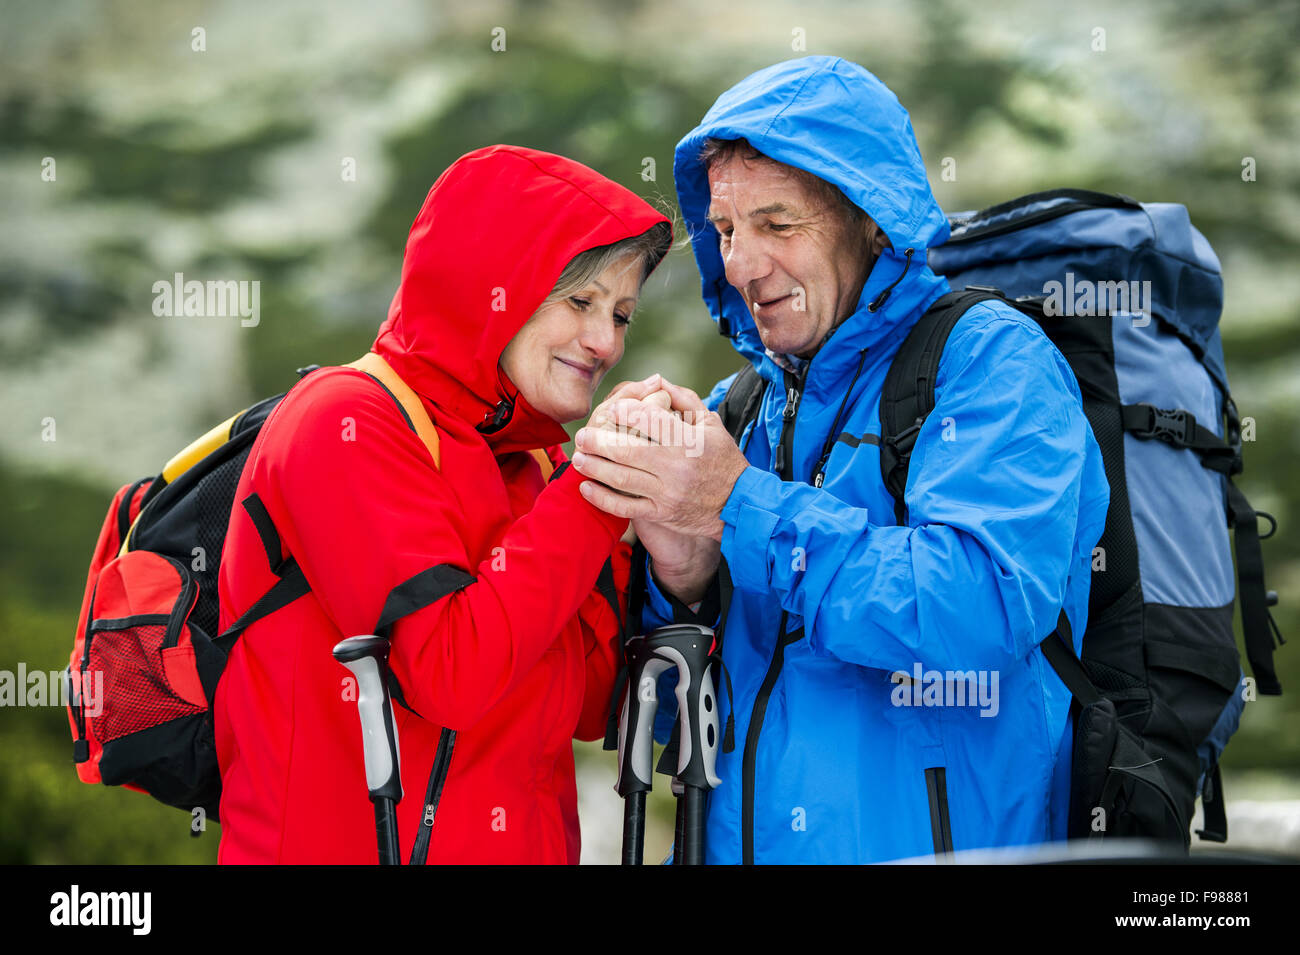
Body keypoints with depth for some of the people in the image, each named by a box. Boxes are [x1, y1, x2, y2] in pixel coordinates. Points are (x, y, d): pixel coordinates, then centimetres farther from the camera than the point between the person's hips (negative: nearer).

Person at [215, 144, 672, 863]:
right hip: (349, 845, -8)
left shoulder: (529, 458, 9)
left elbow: (590, 707, 4)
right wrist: (596, 489, -17)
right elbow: (452, 675, -23)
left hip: (523, 845, 8)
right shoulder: (347, 420, -13)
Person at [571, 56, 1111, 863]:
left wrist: (740, 505, -22)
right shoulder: (737, 408, 8)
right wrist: (682, 584, -12)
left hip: (932, 845, -5)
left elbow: (986, 608, -23)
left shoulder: (992, 362, -8)